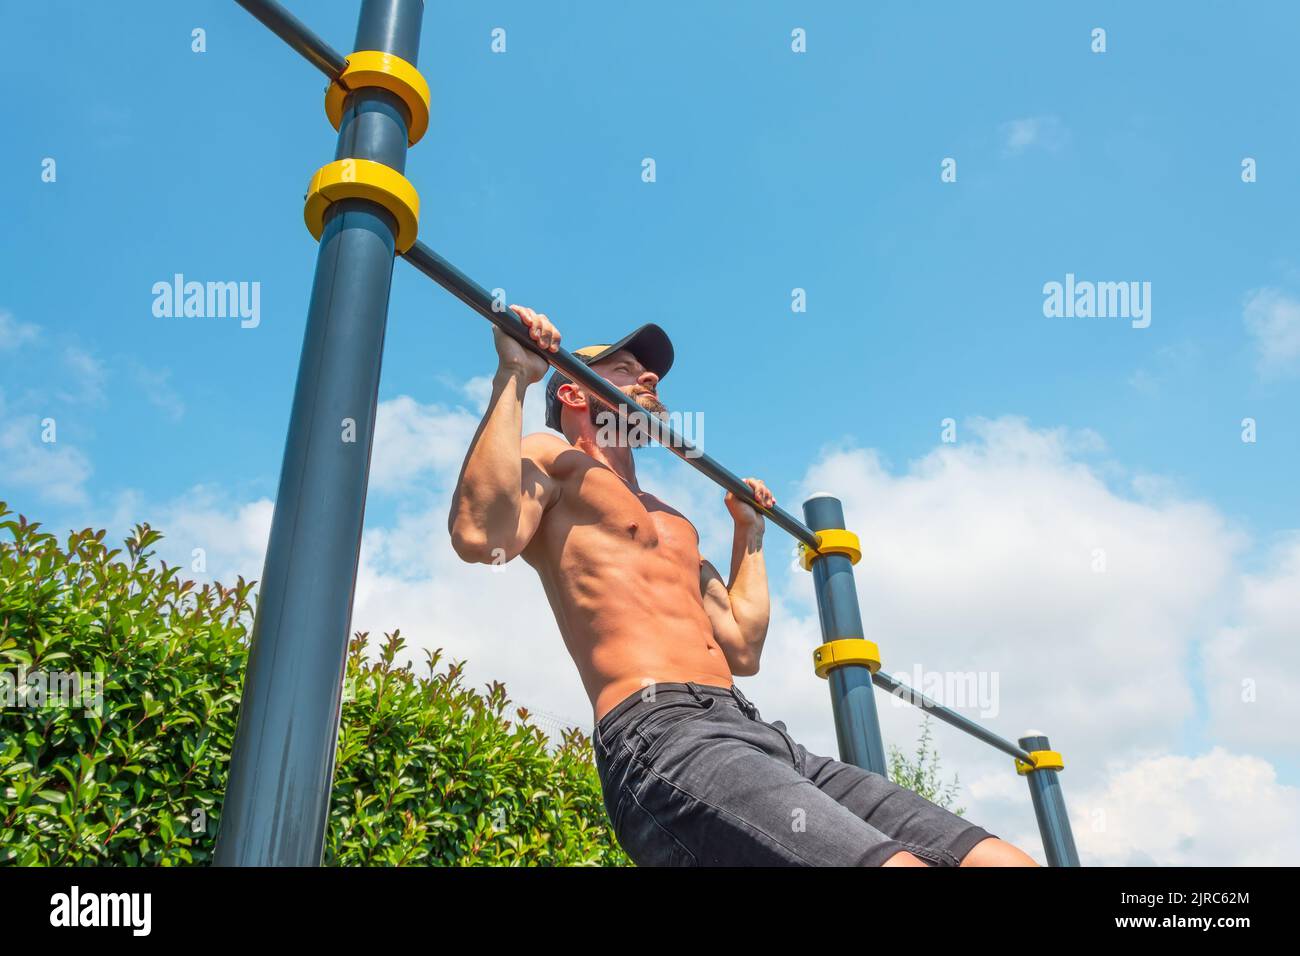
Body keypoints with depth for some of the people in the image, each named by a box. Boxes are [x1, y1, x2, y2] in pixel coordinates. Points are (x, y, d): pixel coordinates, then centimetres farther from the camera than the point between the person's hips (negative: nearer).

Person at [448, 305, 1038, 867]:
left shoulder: (673, 525, 32)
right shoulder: (551, 459, 11)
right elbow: (480, 536, -12)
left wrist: (749, 533, 39)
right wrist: (513, 377, -7)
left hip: (757, 735, 8)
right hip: (662, 738, -8)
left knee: (1000, 859, -7)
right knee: (899, 858, -31)